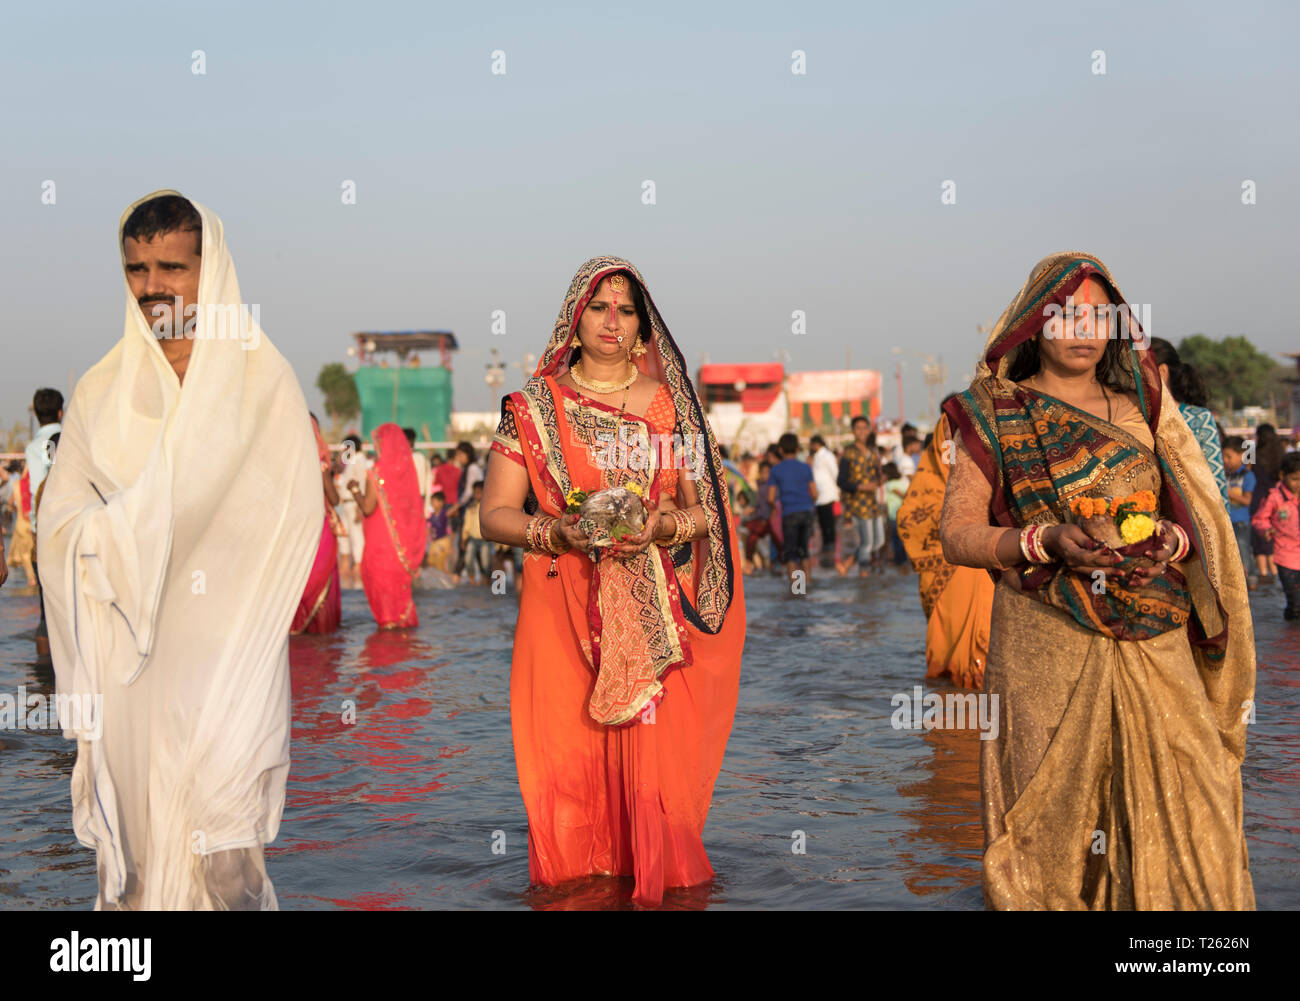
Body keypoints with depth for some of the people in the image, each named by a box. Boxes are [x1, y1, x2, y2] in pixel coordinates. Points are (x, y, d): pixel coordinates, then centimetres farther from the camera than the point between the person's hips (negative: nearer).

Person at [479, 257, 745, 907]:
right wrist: (558, 532, -15)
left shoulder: (670, 403, 9)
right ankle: (574, 879, 16)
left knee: (655, 750, -3)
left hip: (653, 613, 1)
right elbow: (495, 514, 2)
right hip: (563, 605, -1)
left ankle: (656, 876, 15)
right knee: (567, 751, -2)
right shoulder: (535, 405, 5)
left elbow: (704, 510, 9)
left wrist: (662, 525, -12)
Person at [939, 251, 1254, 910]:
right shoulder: (995, 417, 5)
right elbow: (957, 535, -1)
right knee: (1051, 806, -4)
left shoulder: (1139, 408, 15)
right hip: (1047, 642, -2)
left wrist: (1169, 541, -9)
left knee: (1180, 804, -4)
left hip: (1153, 640, 3)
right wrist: (1047, 541, -17)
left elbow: (1195, 518, 15)